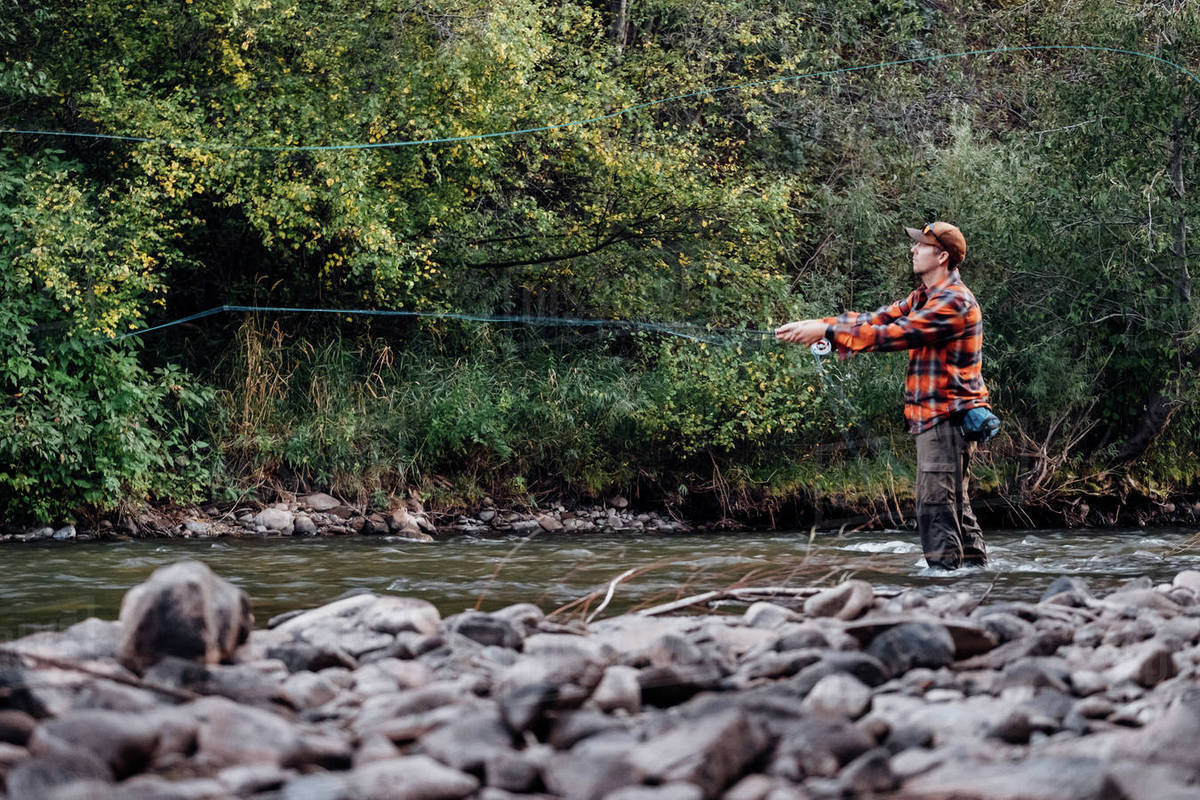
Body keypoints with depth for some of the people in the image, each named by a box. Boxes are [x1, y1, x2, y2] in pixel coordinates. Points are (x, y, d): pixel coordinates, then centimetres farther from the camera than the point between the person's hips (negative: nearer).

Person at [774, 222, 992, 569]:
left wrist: (827, 330, -20)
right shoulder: (925, 296, 18)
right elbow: (876, 319, 12)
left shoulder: (953, 301, -17)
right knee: (953, 502, 16)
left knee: (935, 502, -12)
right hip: (935, 417, 11)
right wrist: (815, 325, -1)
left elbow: (893, 335, -22)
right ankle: (974, 563, 23)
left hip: (947, 417, -11)